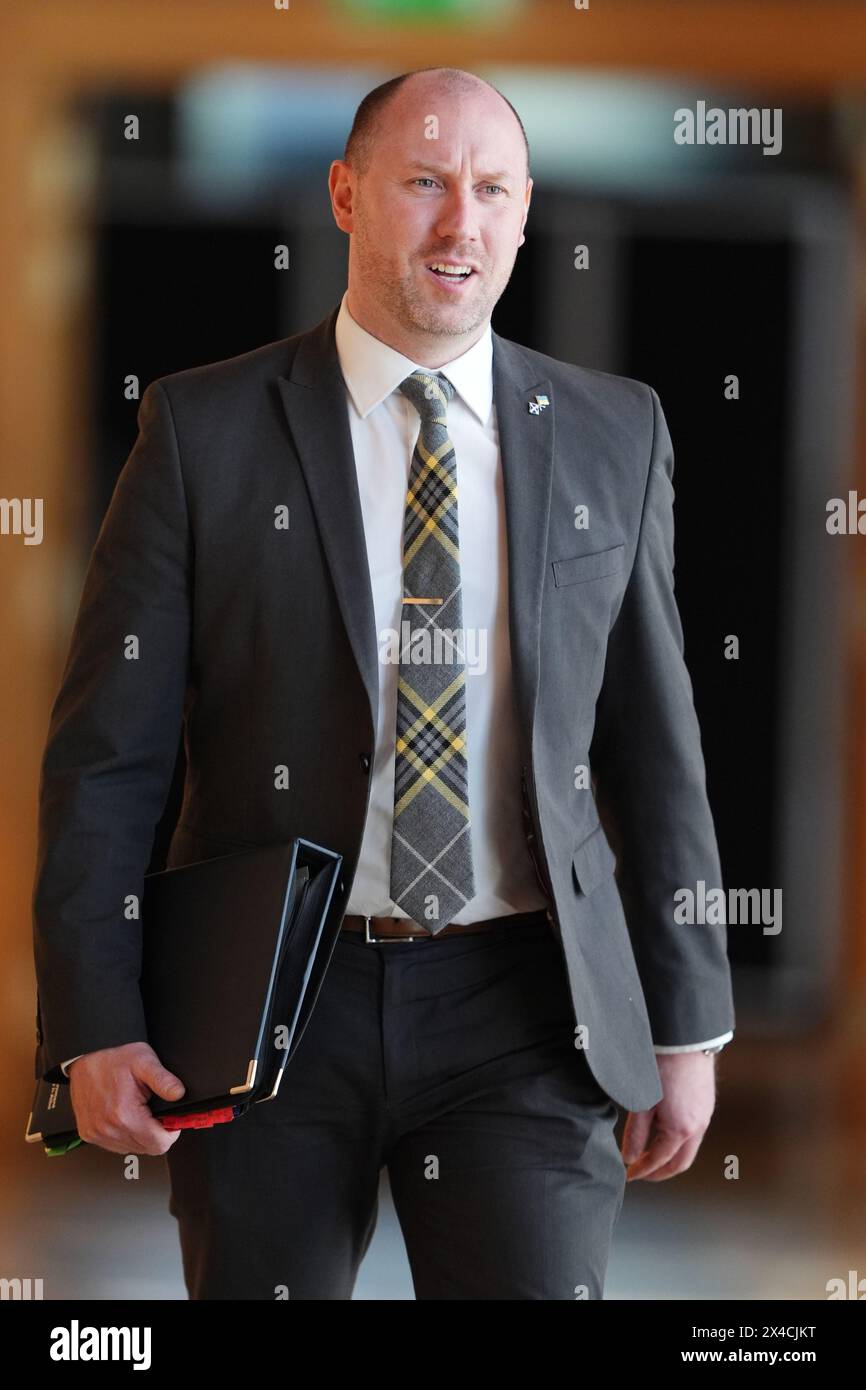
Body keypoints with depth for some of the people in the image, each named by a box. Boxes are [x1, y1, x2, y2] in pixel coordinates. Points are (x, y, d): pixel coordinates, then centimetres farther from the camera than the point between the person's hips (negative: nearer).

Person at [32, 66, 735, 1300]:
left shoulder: (612, 436, 7)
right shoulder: (205, 430, 0)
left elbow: (655, 739, 10)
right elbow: (107, 750, -1)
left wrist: (686, 1023, 8)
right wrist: (93, 1025, -9)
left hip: (519, 1010, 1)